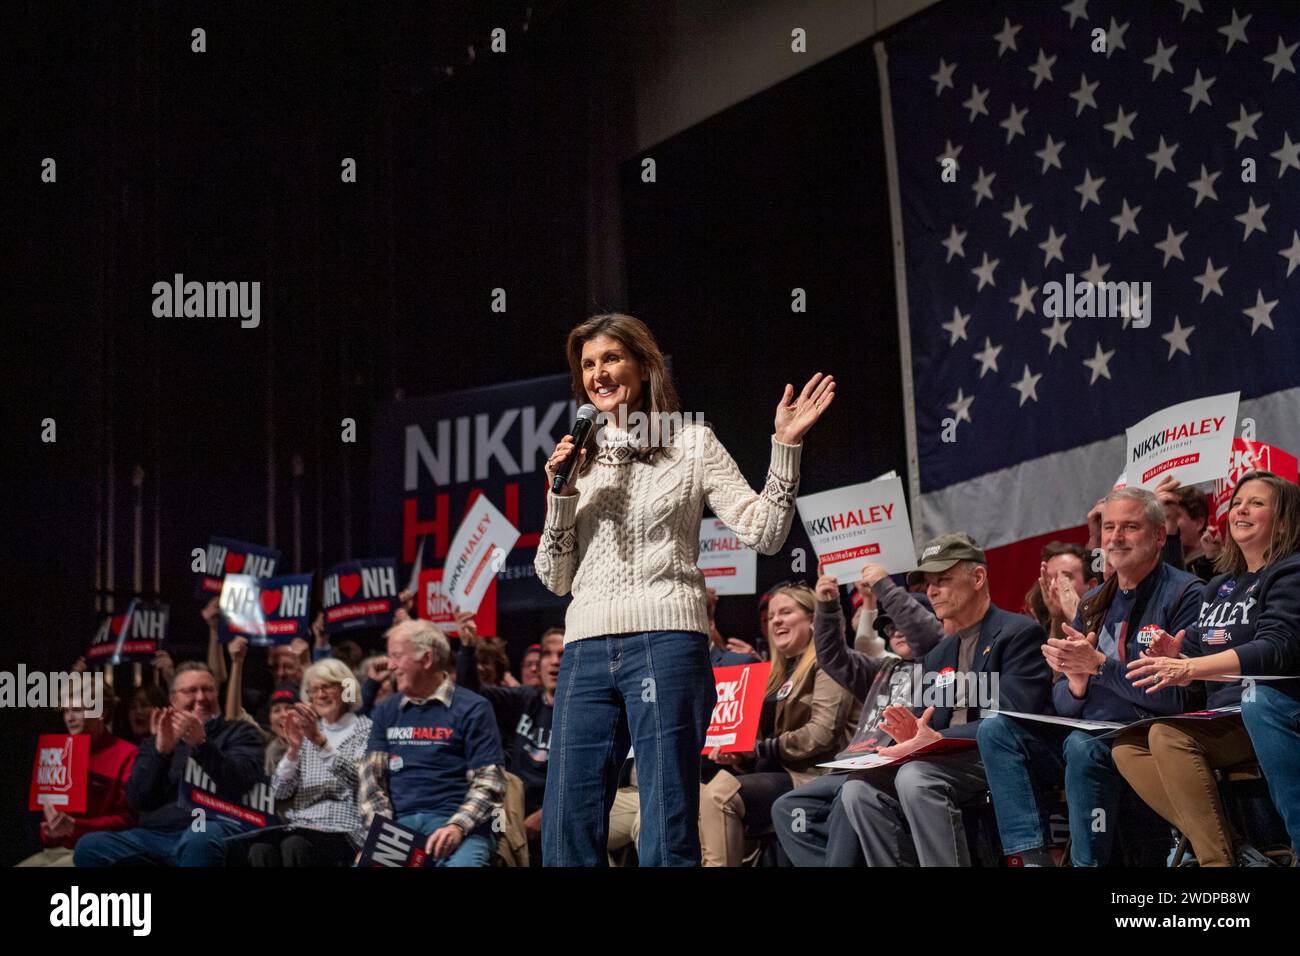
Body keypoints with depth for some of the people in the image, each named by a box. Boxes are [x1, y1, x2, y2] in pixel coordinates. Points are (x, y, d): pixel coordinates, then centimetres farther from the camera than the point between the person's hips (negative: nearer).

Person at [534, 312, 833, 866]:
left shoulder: (691, 443, 8)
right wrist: (562, 494, 2)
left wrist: (785, 446, -8)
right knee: (565, 836, 0)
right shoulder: (578, 459, 17)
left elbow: (764, 533, 1)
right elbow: (554, 579, 15)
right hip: (586, 652, 4)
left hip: (664, 641, -4)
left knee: (667, 831, -5)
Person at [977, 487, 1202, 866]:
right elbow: (1062, 704, 15)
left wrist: (1098, 664, -20)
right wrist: (1075, 685, -10)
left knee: (1083, 746, -35)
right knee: (996, 729, -9)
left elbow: (1177, 695, -15)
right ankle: (1034, 856, -21)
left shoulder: (1184, 594, -5)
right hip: (1085, 731, 7)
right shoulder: (1093, 604, 17)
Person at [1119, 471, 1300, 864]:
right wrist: (1175, 655, -6)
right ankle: (1233, 852, -19)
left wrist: (1191, 668, -31)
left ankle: (1219, 860, -29)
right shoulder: (1221, 586, 20)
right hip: (1224, 721, 8)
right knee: (1127, 746, -11)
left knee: (1168, 734, -29)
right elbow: (1196, 652, 20)